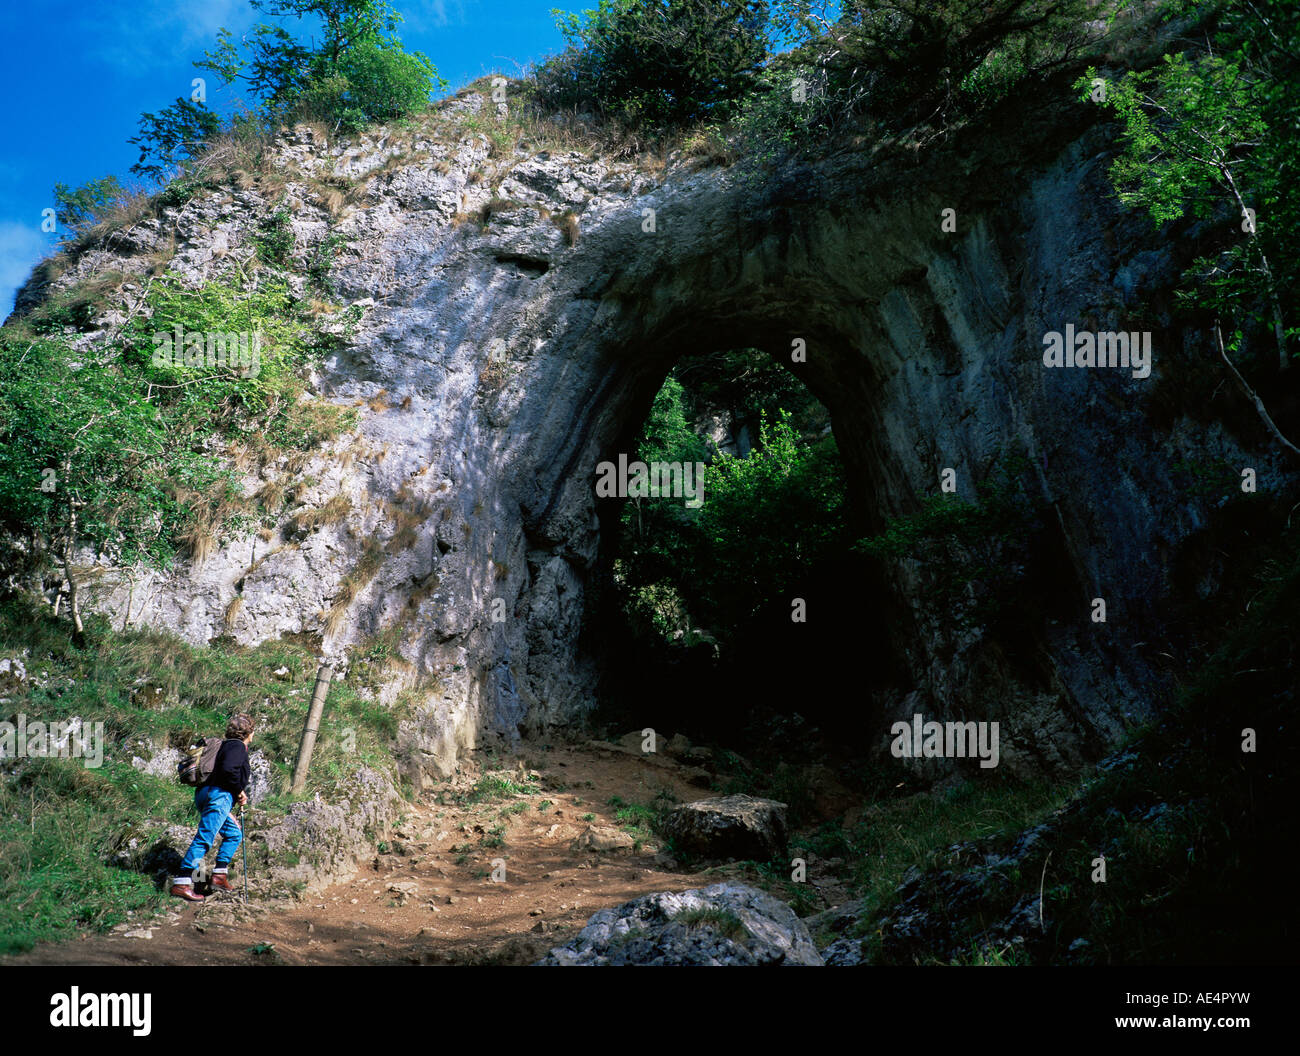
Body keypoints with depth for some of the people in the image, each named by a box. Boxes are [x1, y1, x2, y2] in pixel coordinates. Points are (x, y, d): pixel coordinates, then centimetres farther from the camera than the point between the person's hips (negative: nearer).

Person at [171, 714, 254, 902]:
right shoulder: (237, 746, -3)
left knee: (234, 833, 20)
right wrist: (240, 791, -9)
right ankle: (181, 883, -20)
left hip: (205, 795, 11)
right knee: (204, 839, -15)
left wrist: (240, 795, 18)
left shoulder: (229, 746, 27)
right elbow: (228, 769, -21)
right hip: (219, 795, -11)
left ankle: (219, 874, 13)